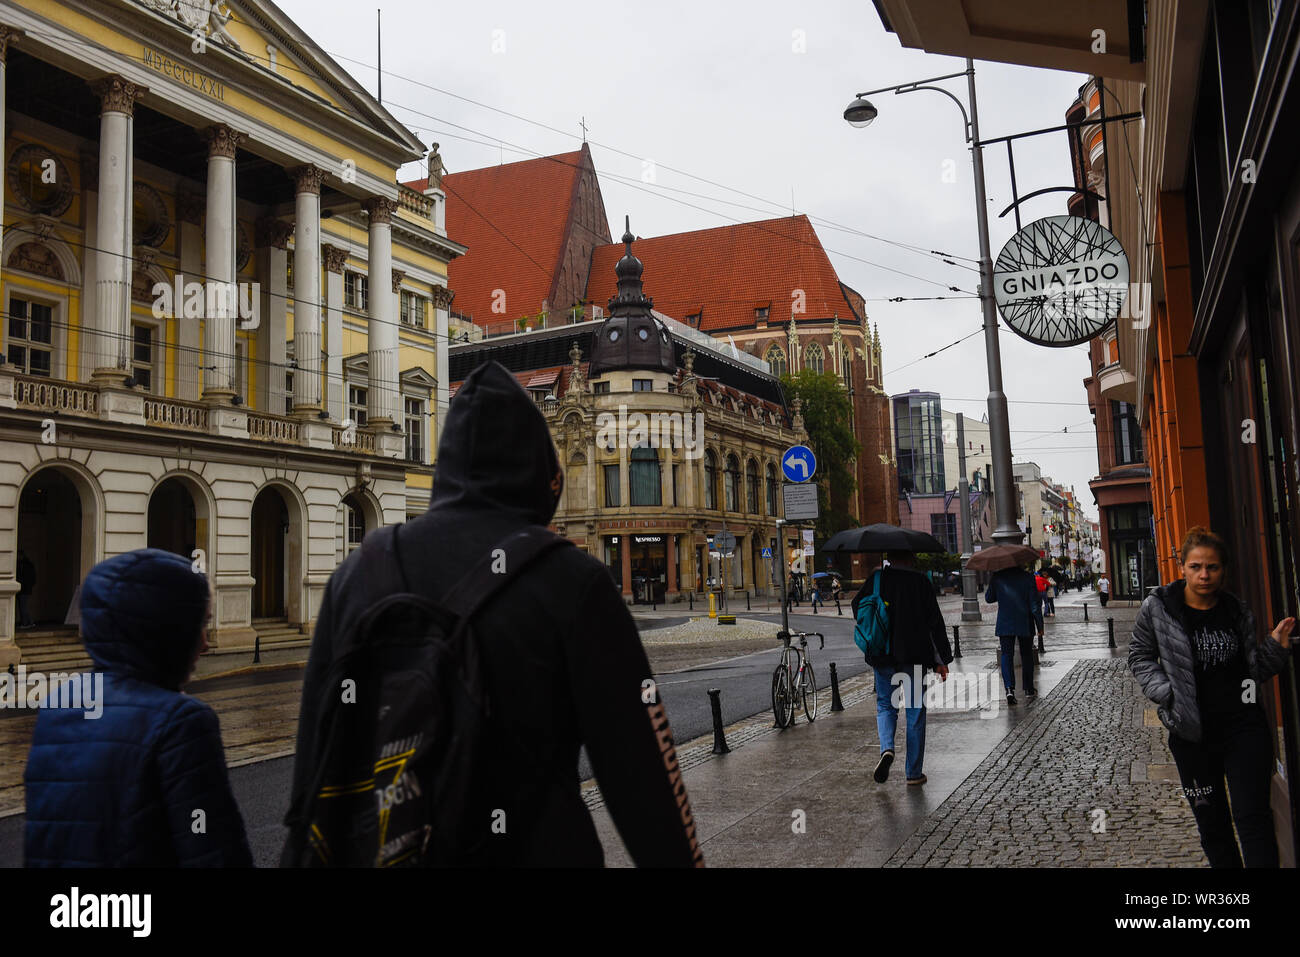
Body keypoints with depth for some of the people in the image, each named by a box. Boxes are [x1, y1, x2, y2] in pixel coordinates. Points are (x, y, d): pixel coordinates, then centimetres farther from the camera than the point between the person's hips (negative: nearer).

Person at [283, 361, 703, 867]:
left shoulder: (355, 573, -2)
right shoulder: (572, 581, -15)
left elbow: (313, 759, 4)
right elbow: (642, 774, -15)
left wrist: (301, 851, 14)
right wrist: (676, 858, -5)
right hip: (532, 850, -3)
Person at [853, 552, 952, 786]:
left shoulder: (878, 577, -1)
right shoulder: (921, 581, -4)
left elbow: (857, 605, 7)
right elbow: (935, 622, -4)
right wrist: (941, 660, 1)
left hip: (883, 656, 1)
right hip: (915, 657, -1)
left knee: (885, 705, 16)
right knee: (915, 712, 9)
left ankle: (886, 748, -12)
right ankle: (914, 772, 13)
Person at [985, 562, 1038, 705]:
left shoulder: (996, 578, -3)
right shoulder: (1027, 577, -6)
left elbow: (989, 599, 8)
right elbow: (1034, 602, -7)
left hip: (1005, 624, 0)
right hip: (1025, 623, 0)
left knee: (1006, 655, 0)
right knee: (1026, 655, 15)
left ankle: (1010, 688, -20)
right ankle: (1029, 689, 23)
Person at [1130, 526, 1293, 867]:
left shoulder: (1237, 611, 1)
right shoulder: (1158, 607, -5)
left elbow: (1255, 669, 9)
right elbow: (1140, 656, 4)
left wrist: (1276, 647, -9)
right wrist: (1166, 692, -10)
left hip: (1245, 728, 0)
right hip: (1192, 734, 0)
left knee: (1253, 820, -5)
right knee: (1212, 824, 13)